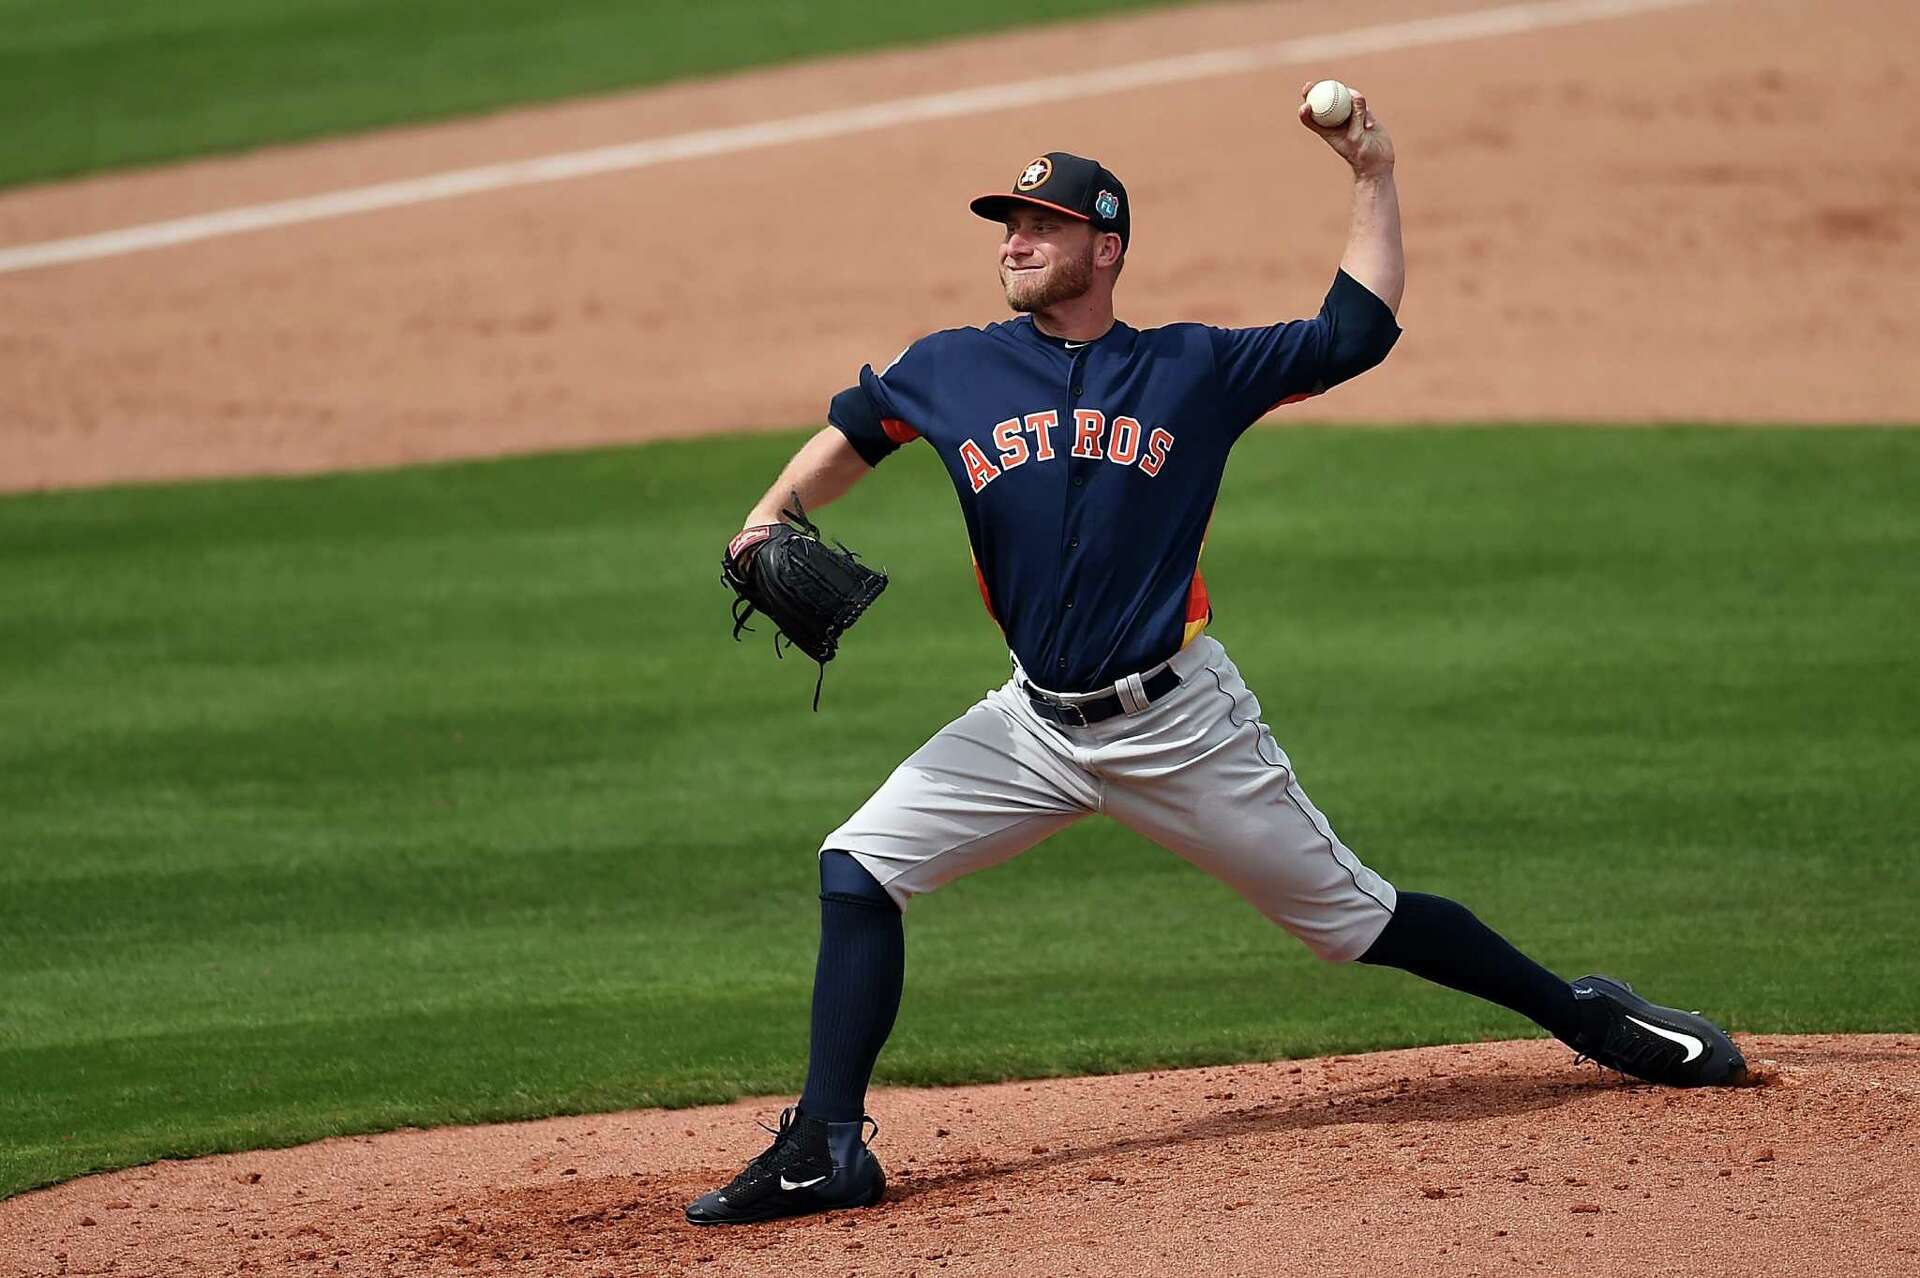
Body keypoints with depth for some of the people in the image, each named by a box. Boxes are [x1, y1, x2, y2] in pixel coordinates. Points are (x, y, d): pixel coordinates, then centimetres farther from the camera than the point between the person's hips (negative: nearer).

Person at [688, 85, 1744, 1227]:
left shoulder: (1194, 369, -1)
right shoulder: (952, 372, 4)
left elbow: (1359, 331, 1)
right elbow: (851, 436, 19)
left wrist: (1375, 178, -3)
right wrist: (771, 522, 2)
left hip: (1181, 725, -3)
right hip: (1037, 727, 3)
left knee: (1355, 917, 3)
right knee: (858, 869, -13)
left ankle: (1585, 1017, 21)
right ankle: (827, 1148, -13)